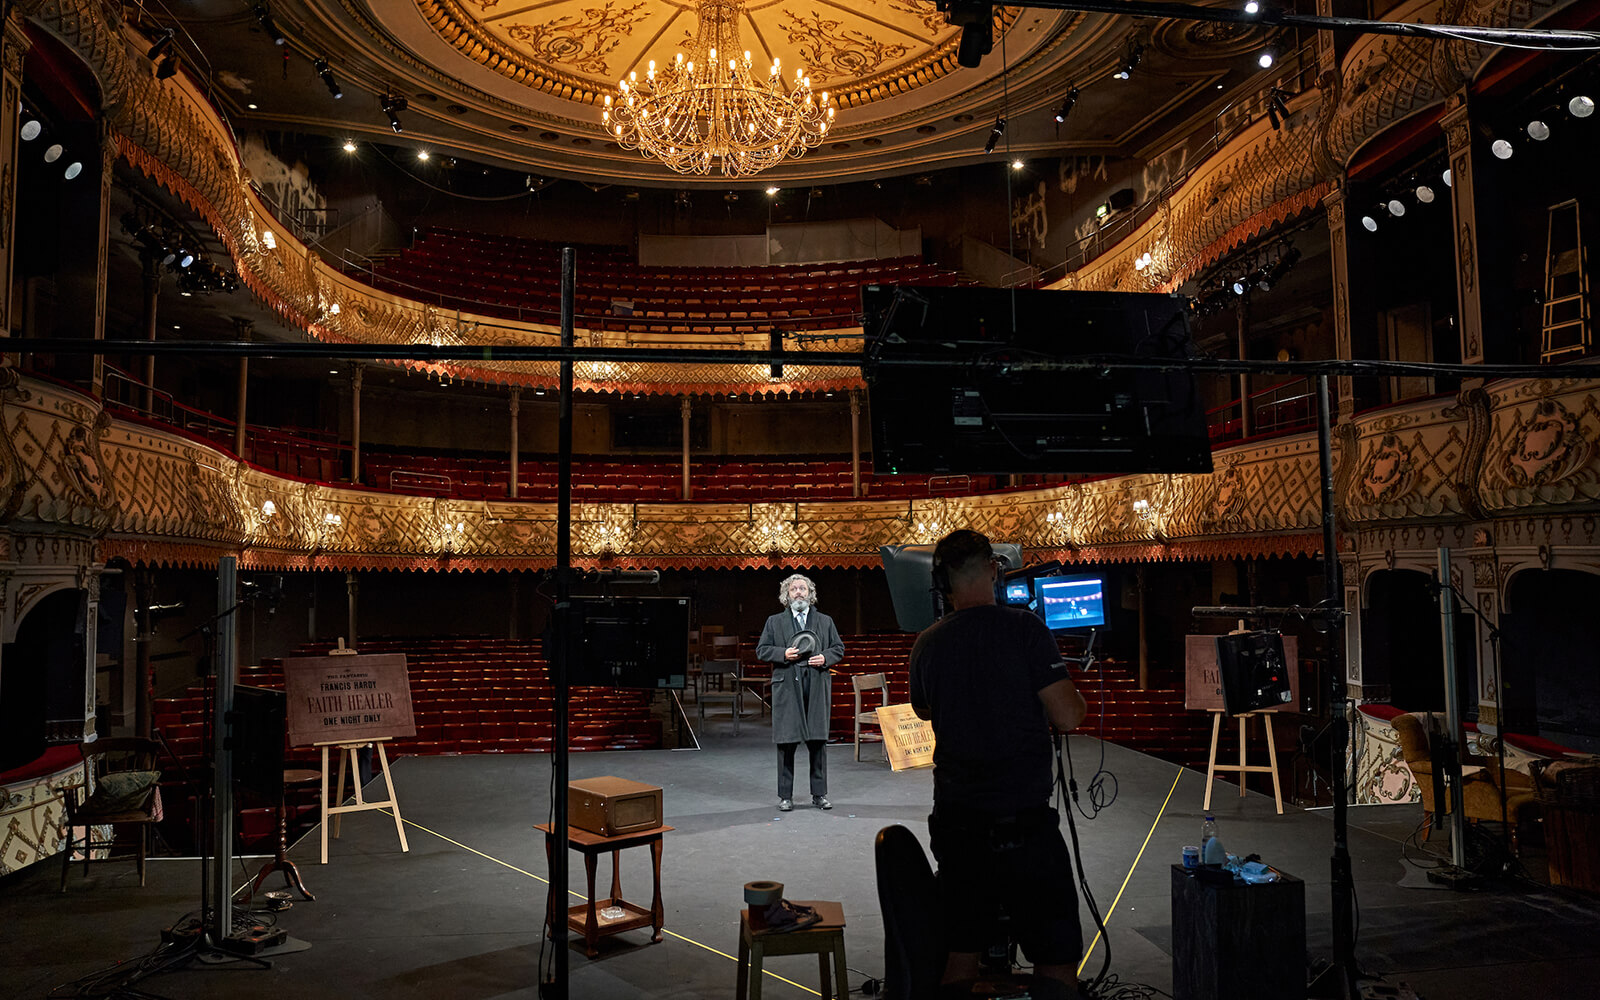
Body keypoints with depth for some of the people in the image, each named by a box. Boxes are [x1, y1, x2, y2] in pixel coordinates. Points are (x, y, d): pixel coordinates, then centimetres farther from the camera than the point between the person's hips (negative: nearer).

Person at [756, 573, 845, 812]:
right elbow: (762, 650, 7)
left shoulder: (825, 621, 14)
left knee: (818, 740, 3)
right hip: (786, 687, -1)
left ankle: (819, 794, 14)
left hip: (817, 687, 1)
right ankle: (785, 796, 10)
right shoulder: (774, 622, 10)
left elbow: (839, 648, 14)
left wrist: (825, 658, -5)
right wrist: (783, 653, -10)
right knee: (786, 741, 0)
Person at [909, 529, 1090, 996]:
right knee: (1056, 961, 6)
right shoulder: (1024, 629, -10)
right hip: (1023, 819, -4)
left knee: (961, 954, 13)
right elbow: (1068, 716, -13)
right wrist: (1072, 690, 9)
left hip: (955, 820, 5)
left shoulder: (926, 644, 3)